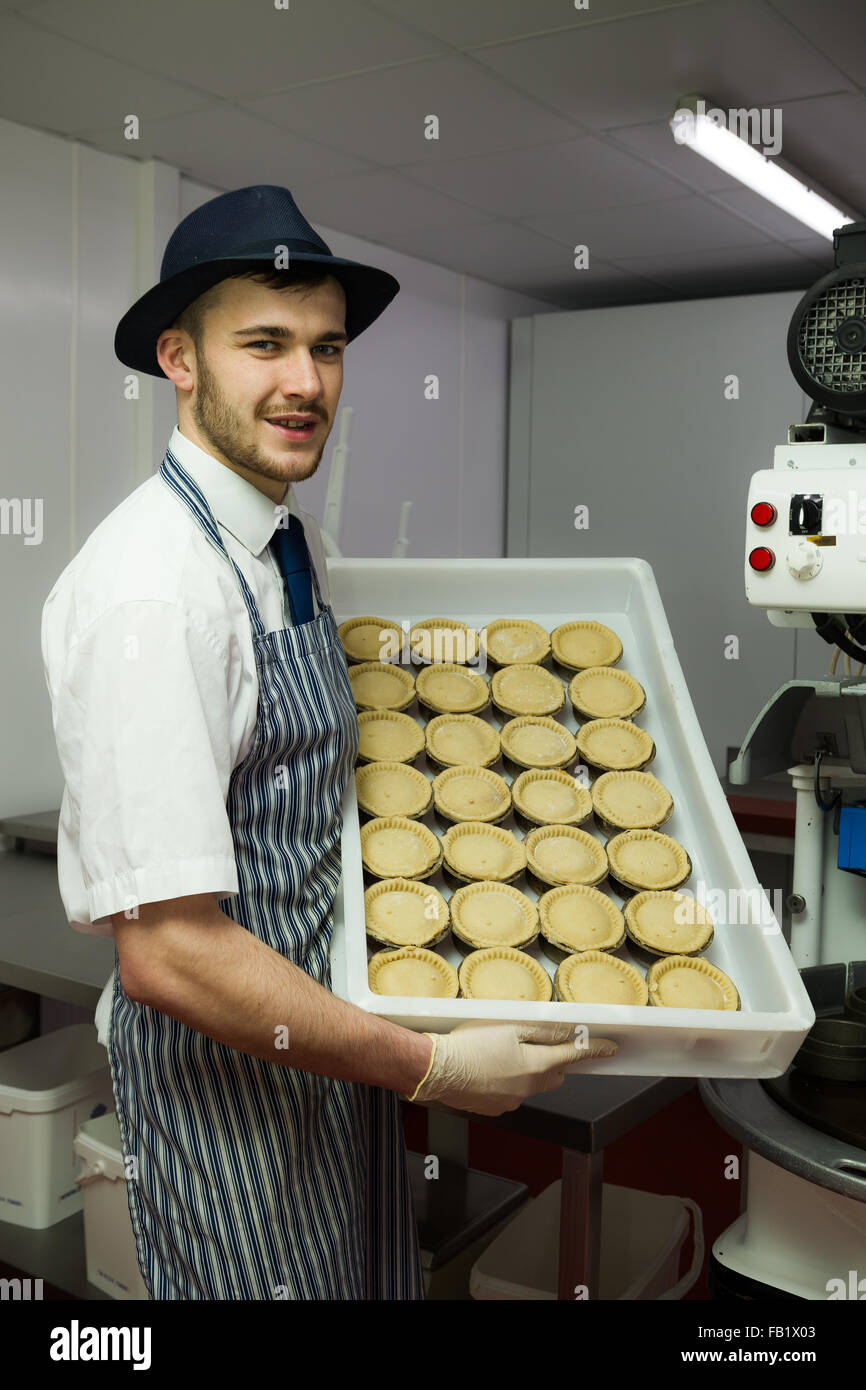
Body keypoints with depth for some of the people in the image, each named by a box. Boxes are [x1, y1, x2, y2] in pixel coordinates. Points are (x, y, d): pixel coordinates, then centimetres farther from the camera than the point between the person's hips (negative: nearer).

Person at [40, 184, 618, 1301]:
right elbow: (167, 949, -29)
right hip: (225, 1054, -8)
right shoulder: (151, 589, -26)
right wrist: (427, 1066, -22)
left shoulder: (295, 541, 2)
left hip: (325, 1015, 8)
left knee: (374, 1272, 24)